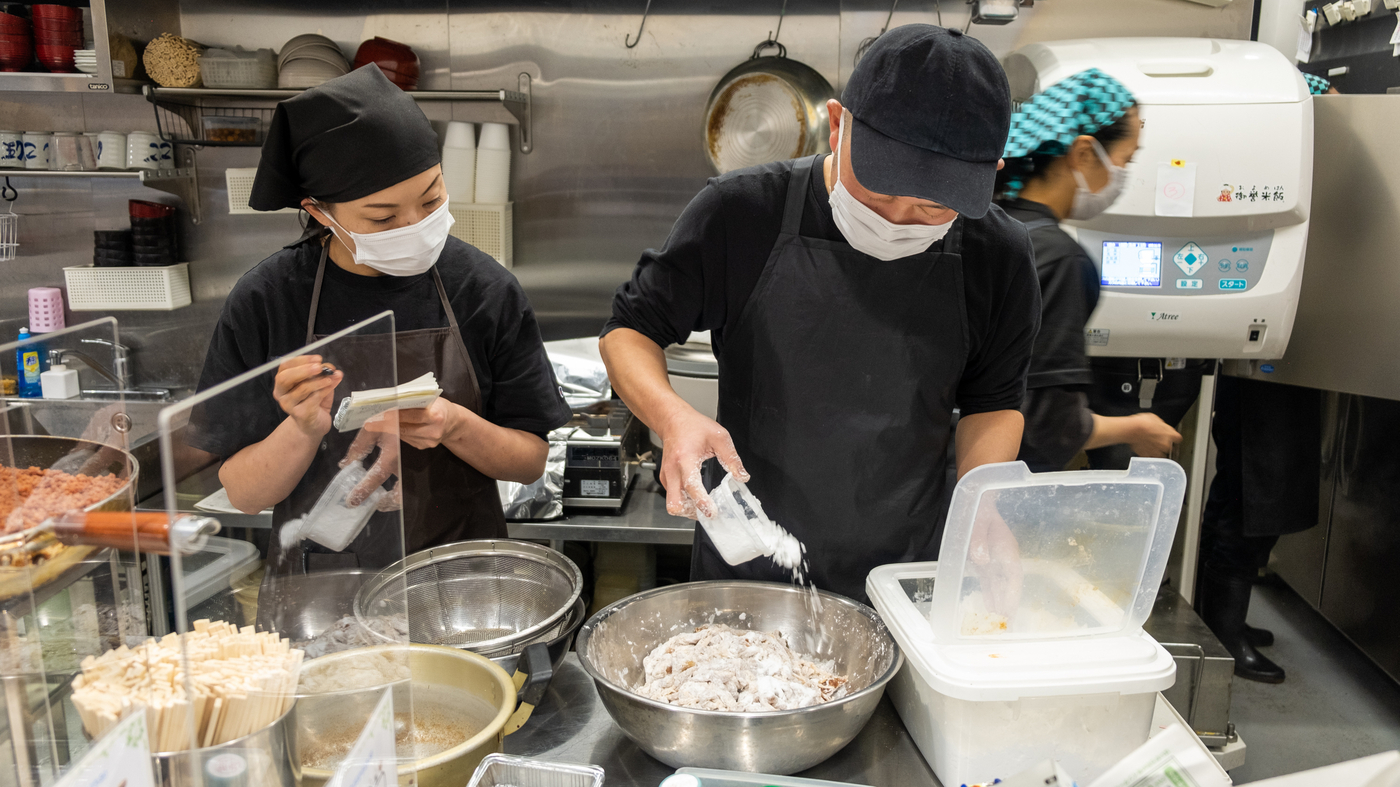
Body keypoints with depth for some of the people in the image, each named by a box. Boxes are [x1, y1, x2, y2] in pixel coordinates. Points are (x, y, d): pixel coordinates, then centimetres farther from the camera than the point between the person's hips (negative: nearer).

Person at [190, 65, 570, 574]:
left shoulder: (485, 289, -5)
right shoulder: (264, 302, -5)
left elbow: (531, 461, 0)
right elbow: (242, 493, -1)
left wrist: (456, 427, -17)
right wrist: (304, 431, -19)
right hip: (318, 589, -2)